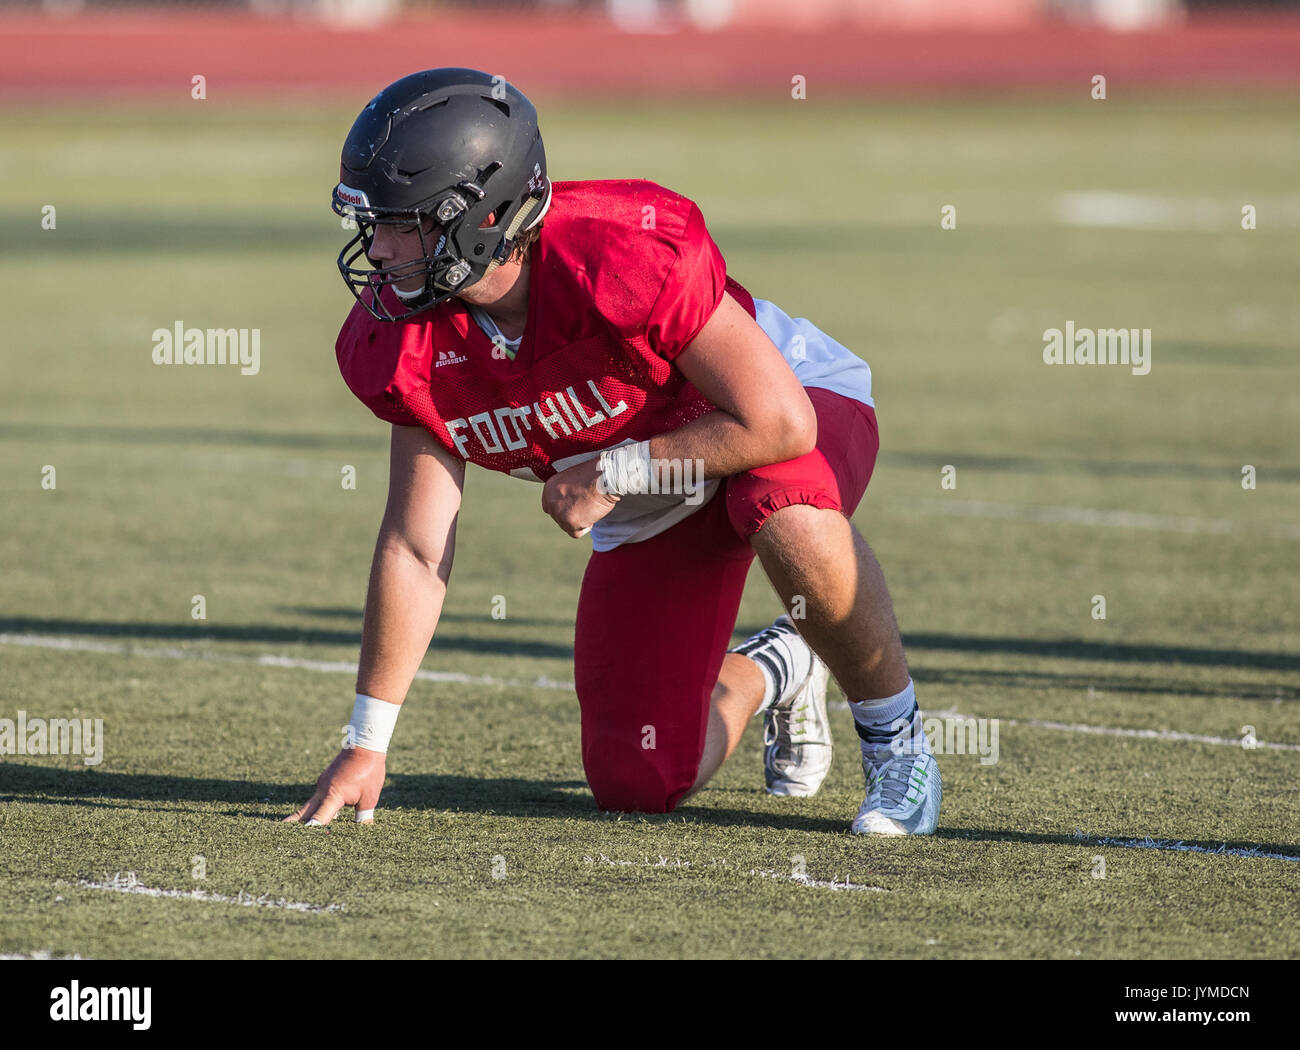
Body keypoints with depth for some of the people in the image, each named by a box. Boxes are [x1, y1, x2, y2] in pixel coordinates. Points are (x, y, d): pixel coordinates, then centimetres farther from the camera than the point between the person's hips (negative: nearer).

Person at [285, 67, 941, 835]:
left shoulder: (624, 255, -36)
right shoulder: (408, 345, -18)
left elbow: (779, 423, -33)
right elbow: (416, 548, -9)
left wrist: (612, 472, -26)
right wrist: (368, 742, -8)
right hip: (649, 516, 5)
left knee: (786, 517, -42)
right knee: (637, 786, -1)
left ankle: (896, 734, -15)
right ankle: (774, 673, 33)